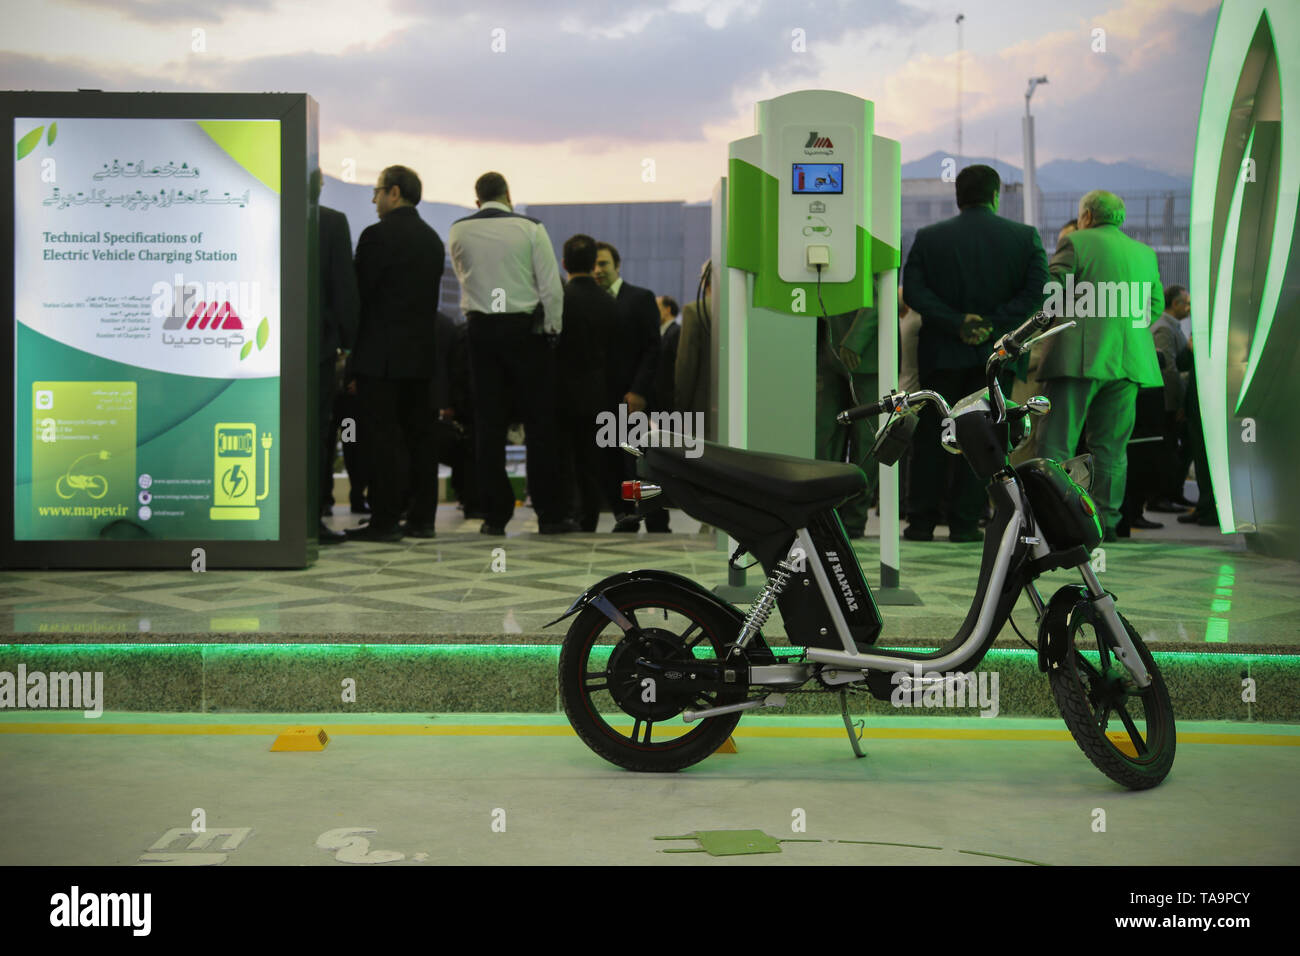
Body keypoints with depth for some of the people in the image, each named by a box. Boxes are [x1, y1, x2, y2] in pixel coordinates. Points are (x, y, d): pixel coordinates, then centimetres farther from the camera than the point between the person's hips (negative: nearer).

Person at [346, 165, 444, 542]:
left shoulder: (378, 235, -11)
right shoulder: (432, 238, 12)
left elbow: (361, 290, -11)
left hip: (382, 354, -7)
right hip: (422, 352, 7)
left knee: (383, 439, -4)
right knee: (419, 435, 10)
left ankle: (384, 521, -2)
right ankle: (422, 518, 13)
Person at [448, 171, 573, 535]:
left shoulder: (459, 231, 4)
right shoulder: (530, 228, -5)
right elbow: (551, 286, -7)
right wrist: (553, 329, 5)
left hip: (481, 330, 3)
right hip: (526, 328, -2)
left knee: (489, 424, 5)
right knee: (539, 423, 2)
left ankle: (494, 515, 5)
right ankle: (549, 513, 3)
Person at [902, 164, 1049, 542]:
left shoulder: (928, 237, 1)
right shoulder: (1025, 237, 1)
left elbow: (913, 289, -9)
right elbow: (1037, 290, -10)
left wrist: (957, 323, -13)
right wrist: (993, 325, -13)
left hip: (942, 353, 0)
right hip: (997, 352, 0)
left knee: (930, 439, 9)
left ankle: (921, 521, 11)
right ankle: (964, 522, 4)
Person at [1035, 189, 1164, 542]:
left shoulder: (1075, 243, 1)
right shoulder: (1145, 253, 16)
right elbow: (1156, 306, 17)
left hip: (1080, 356, -5)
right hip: (1129, 361, 5)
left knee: (1057, 441, -4)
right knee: (1111, 446, 9)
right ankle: (1107, 521, 8)